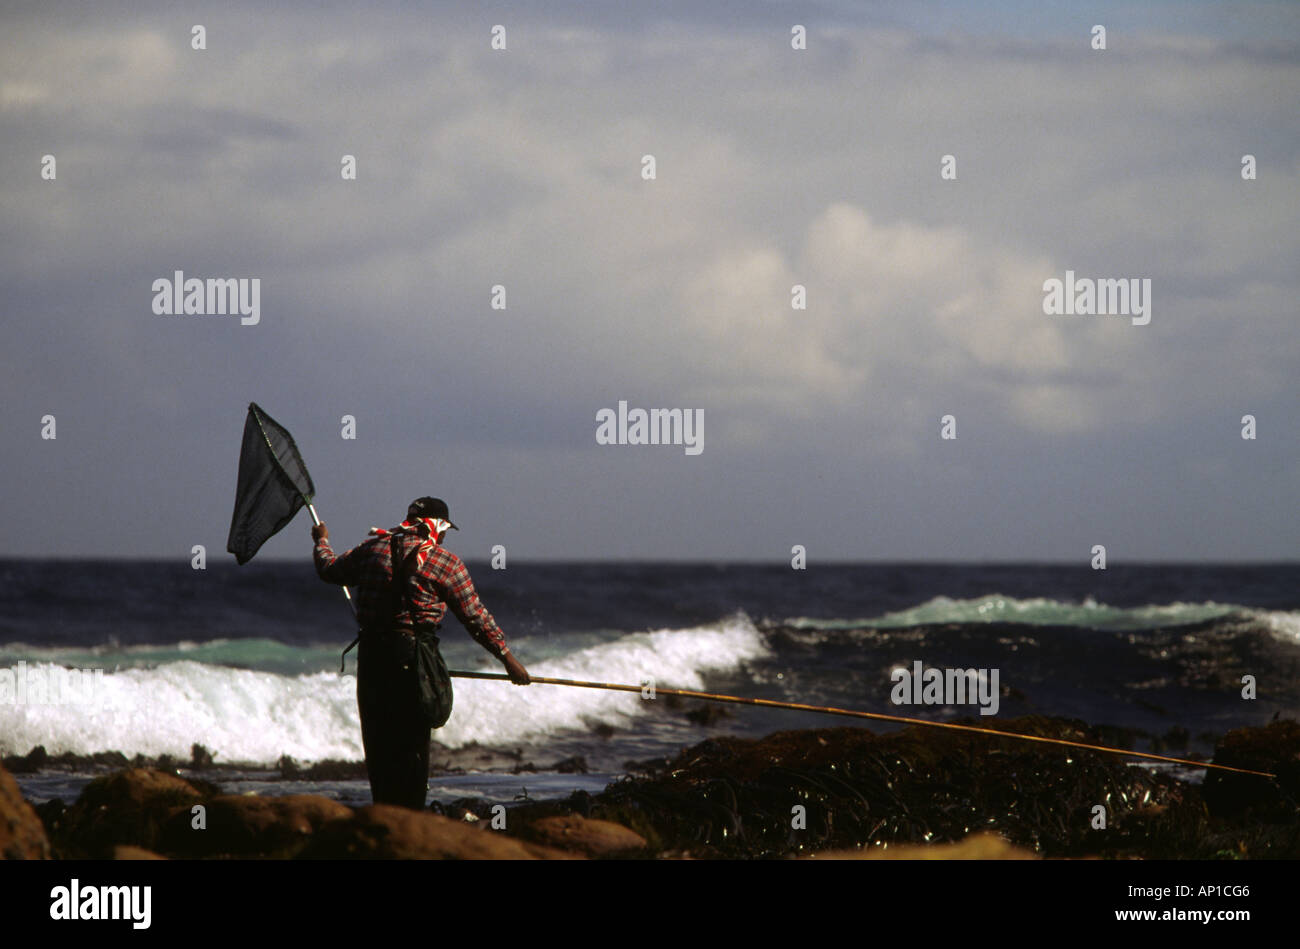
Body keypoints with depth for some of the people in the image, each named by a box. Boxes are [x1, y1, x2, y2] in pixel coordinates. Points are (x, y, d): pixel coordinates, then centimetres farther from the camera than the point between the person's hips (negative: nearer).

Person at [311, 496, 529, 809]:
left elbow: (328, 570, 22)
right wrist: (507, 657, 6)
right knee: (412, 742, 2)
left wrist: (321, 541, 44)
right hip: (413, 654, -4)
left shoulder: (372, 548, 8)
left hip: (371, 652, 4)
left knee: (377, 739, 11)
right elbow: (475, 617, -1)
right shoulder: (446, 562, -2)